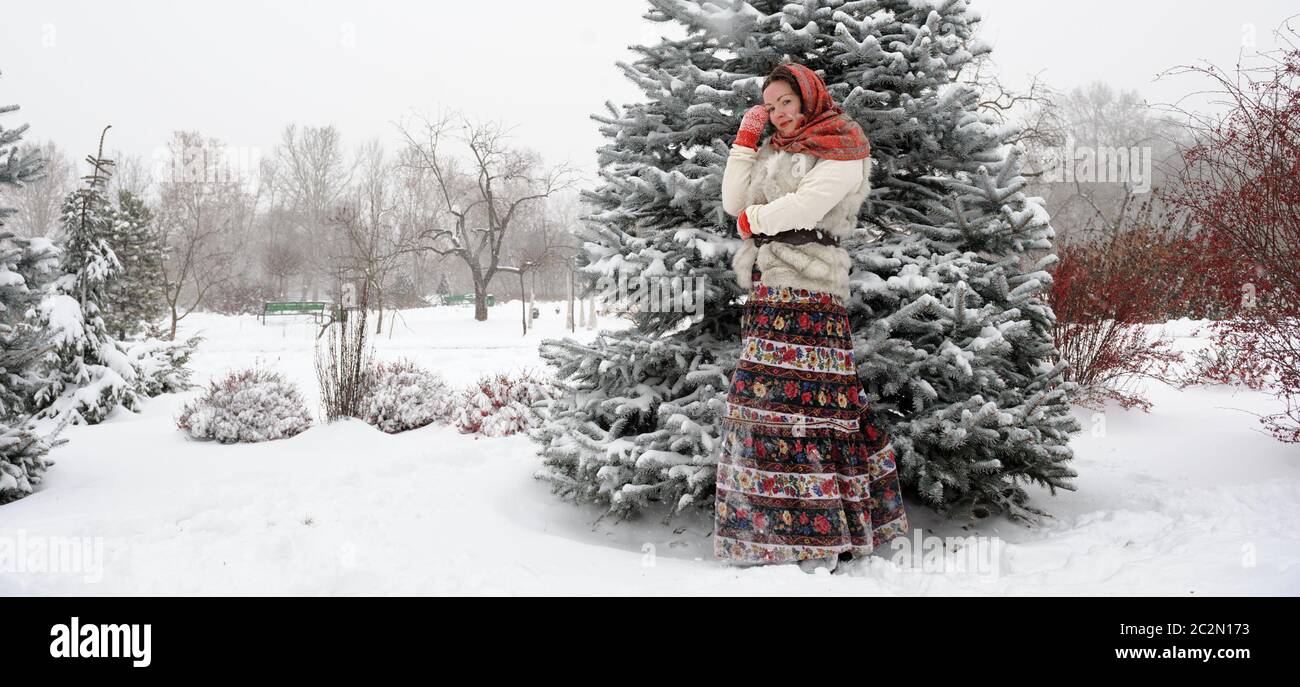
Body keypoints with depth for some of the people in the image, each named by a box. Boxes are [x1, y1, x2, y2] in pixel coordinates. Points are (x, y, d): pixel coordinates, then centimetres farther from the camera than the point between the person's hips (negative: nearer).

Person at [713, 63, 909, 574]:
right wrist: (746, 137, 15)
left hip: (808, 288, -8)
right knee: (766, 397, 2)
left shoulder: (841, 151, 4)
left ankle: (819, 539, -14)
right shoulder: (774, 153, 27)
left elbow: (806, 206, -11)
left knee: (801, 396, -15)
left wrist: (752, 219, 2)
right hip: (769, 289, 8)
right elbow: (733, 201, 16)